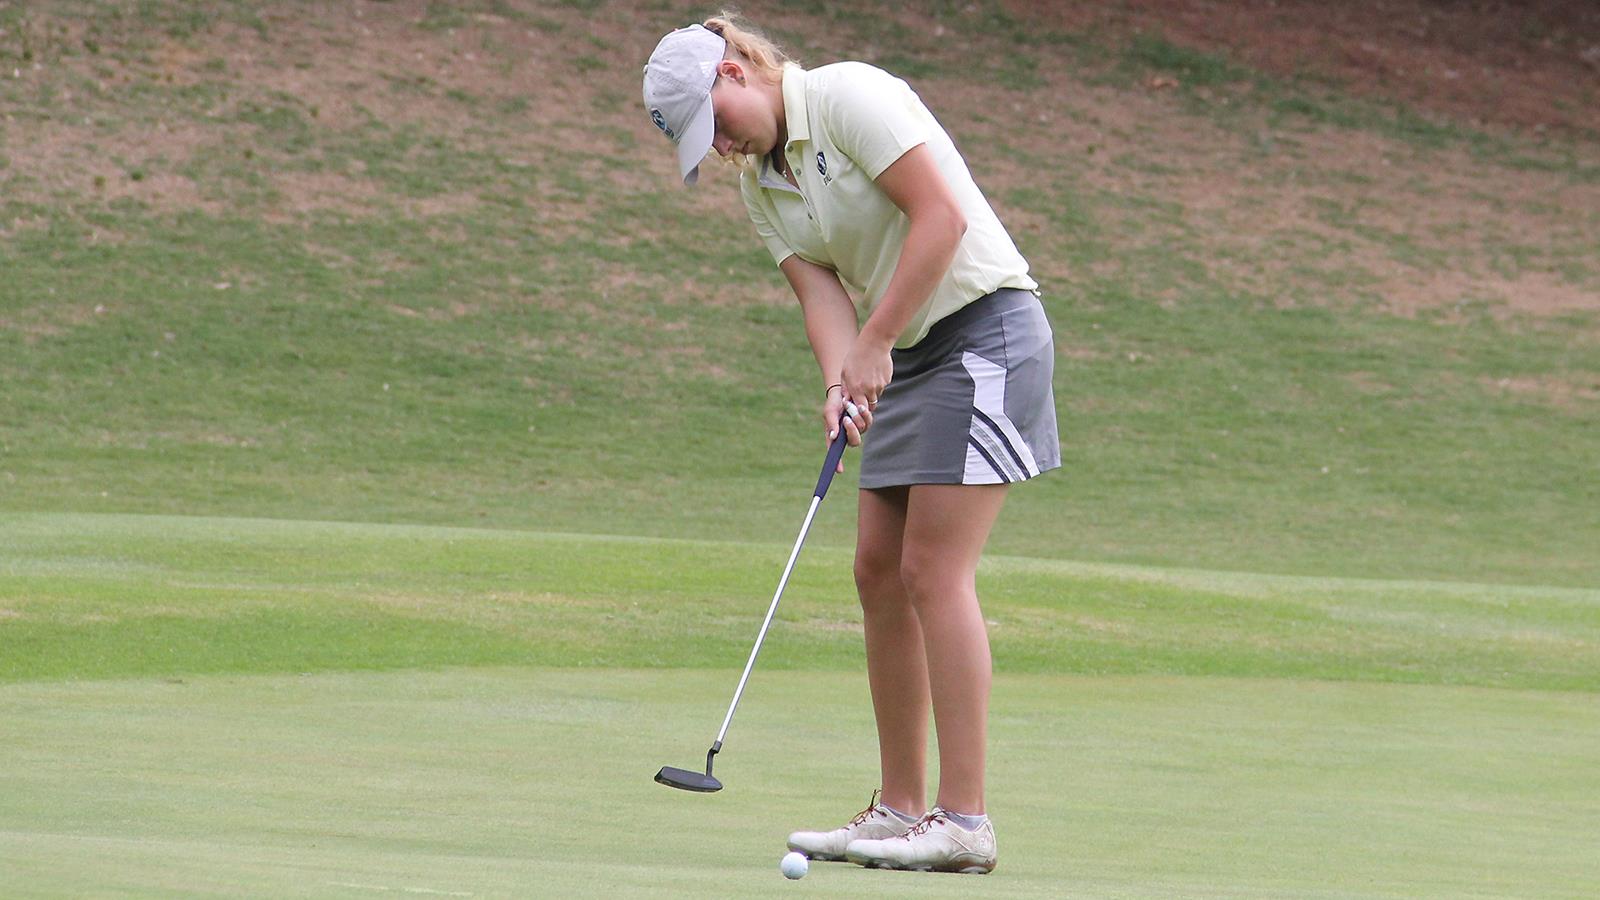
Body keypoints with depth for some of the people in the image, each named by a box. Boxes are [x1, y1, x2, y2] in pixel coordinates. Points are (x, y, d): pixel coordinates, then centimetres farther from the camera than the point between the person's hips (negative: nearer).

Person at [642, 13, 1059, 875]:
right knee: (880, 572, 6)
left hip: (984, 328, -9)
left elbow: (941, 214, -21)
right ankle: (899, 807, 11)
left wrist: (874, 344, -18)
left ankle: (964, 820, -12)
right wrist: (841, 386, -18)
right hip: (910, 355, 9)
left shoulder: (848, 97, -15)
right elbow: (821, 290, 2)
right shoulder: (758, 183, 10)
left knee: (934, 571, -12)